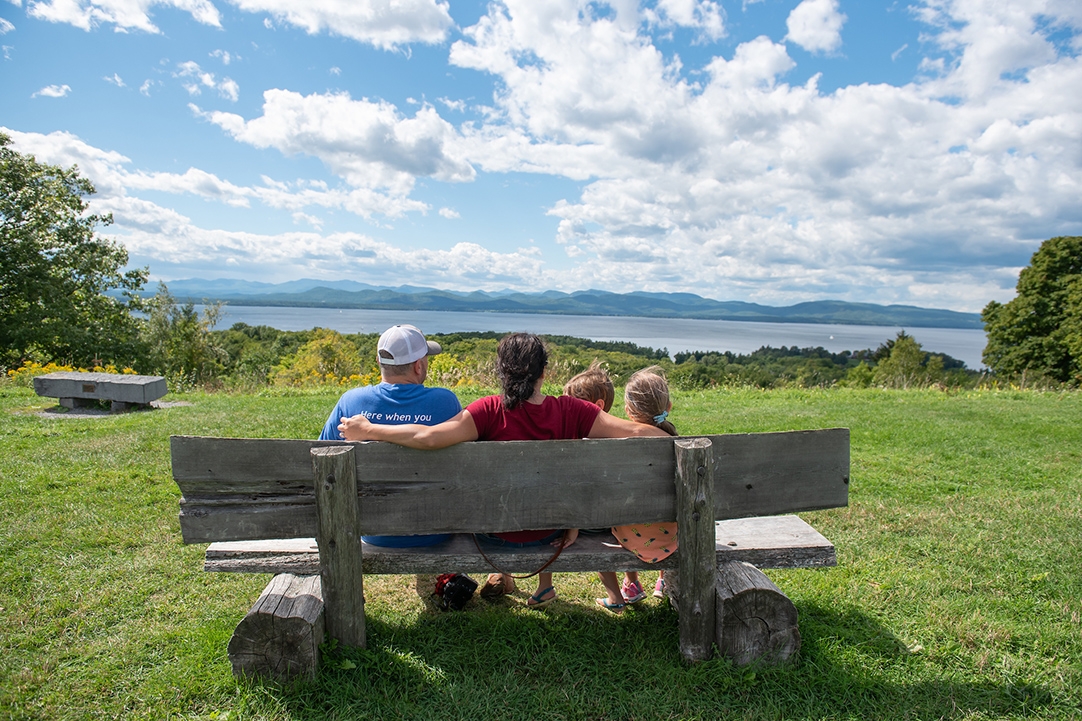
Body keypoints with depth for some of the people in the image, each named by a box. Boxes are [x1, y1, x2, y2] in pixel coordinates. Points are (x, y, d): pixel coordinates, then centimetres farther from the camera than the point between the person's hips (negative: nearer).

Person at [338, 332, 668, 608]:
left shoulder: (490, 410, -25)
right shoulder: (569, 410, -19)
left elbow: (428, 437, -33)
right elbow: (632, 431, -19)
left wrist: (366, 430, -21)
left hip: (497, 532, -1)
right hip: (550, 532, 1)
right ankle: (545, 584, 43)